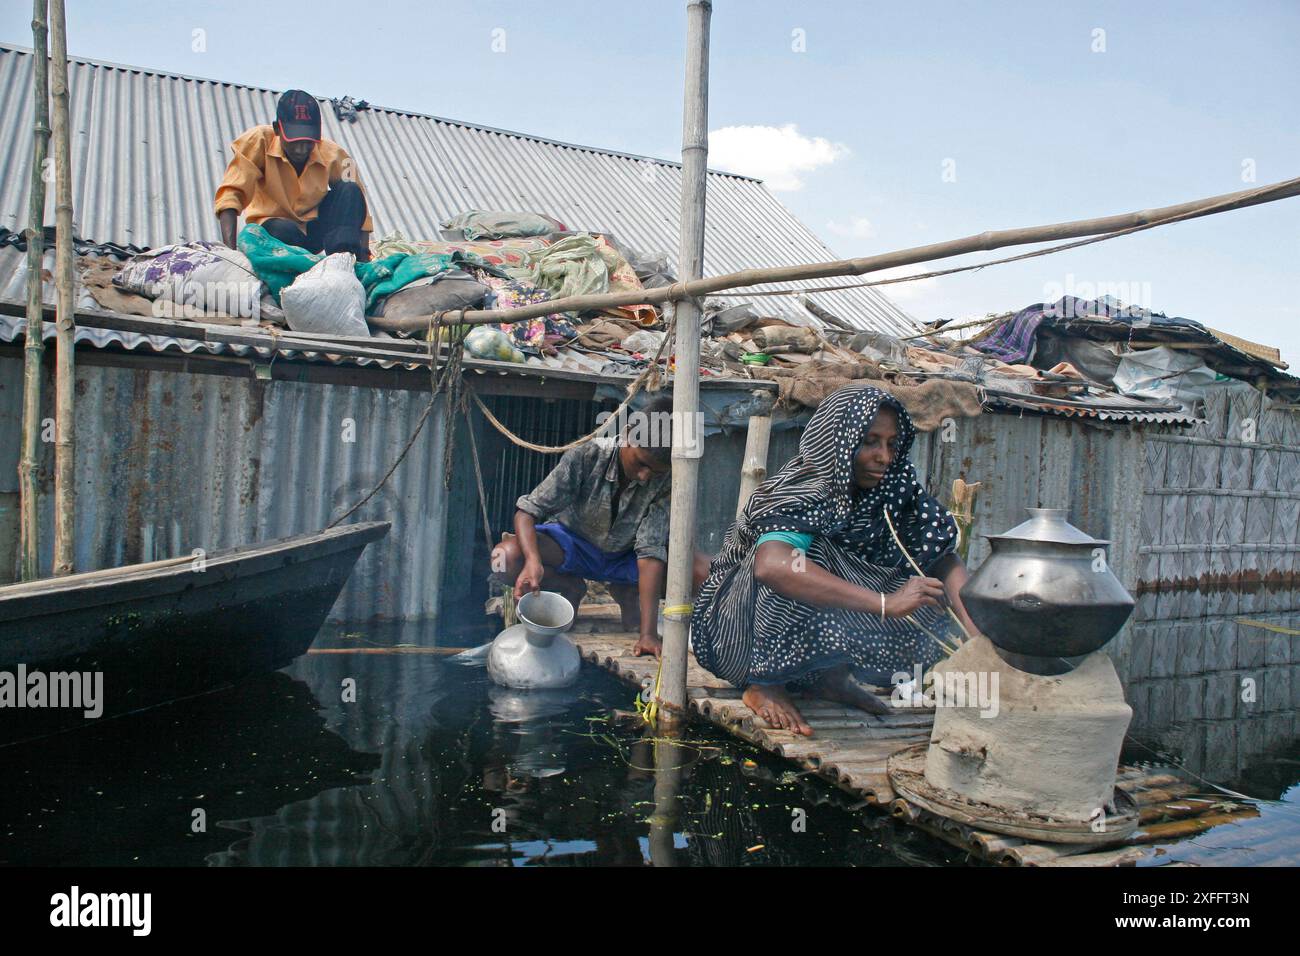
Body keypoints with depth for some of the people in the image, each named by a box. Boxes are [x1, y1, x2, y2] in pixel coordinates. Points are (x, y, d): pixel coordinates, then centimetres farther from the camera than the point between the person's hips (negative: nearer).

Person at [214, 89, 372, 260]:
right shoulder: (259, 141, -17)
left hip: (314, 232, 2)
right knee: (283, 231, -38)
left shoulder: (333, 155, -12)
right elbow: (231, 193, -24)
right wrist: (230, 248, -38)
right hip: (273, 232, -2)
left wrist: (363, 256, -26)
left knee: (349, 190, -23)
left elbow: (356, 206, -11)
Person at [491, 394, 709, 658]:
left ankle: (626, 591, 5)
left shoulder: (665, 480, -24)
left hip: (624, 554, 1)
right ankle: (572, 588, 0)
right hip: (572, 544, -1)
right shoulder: (586, 457, -28)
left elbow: (651, 550, -27)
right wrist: (533, 561, -46)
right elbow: (527, 510, -25)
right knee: (506, 557, -31)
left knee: (703, 571, -23)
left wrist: (648, 633, -34)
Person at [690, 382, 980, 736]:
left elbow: (942, 558, -5)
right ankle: (766, 684, -13)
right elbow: (771, 565, -45)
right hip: (740, 638, -6)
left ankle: (831, 676, 6)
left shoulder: (895, 491, -6)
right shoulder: (801, 497, -25)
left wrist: (977, 631, -23)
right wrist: (885, 603, -47)